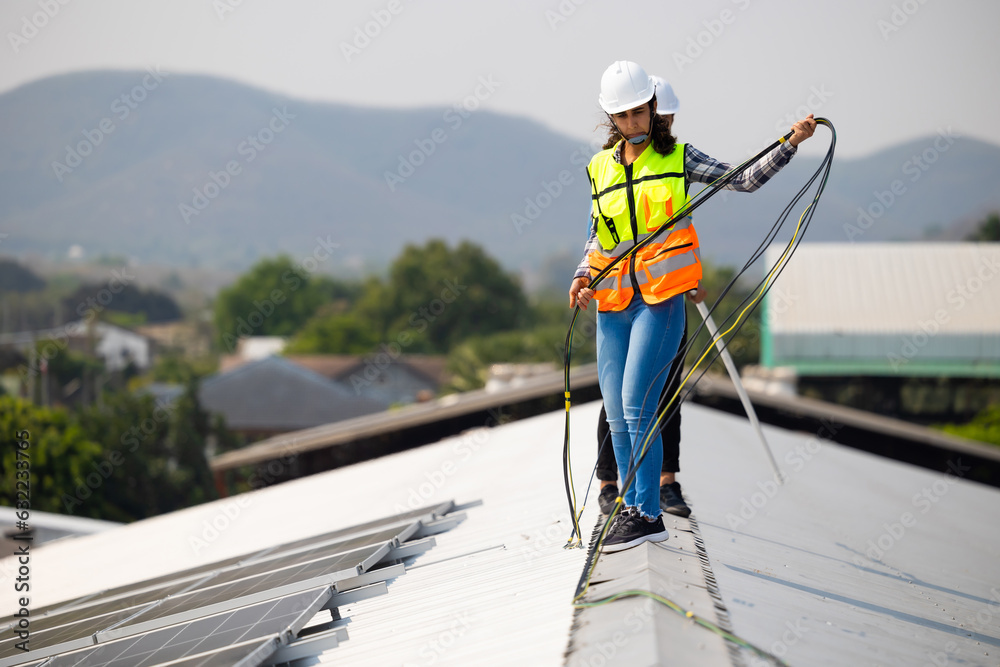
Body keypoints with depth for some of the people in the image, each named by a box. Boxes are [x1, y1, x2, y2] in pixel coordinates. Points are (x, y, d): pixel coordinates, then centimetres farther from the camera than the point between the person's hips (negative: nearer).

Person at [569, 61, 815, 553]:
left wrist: (791, 143, -6)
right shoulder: (599, 169, 12)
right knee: (617, 417, 5)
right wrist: (583, 277, 3)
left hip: (661, 296, -4)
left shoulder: (678, 159, 5)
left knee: (636, 407, -13)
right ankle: (631, 509, 17)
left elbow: (744, 180, 5)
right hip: (612, 302, 4)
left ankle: (647, 514, -7)